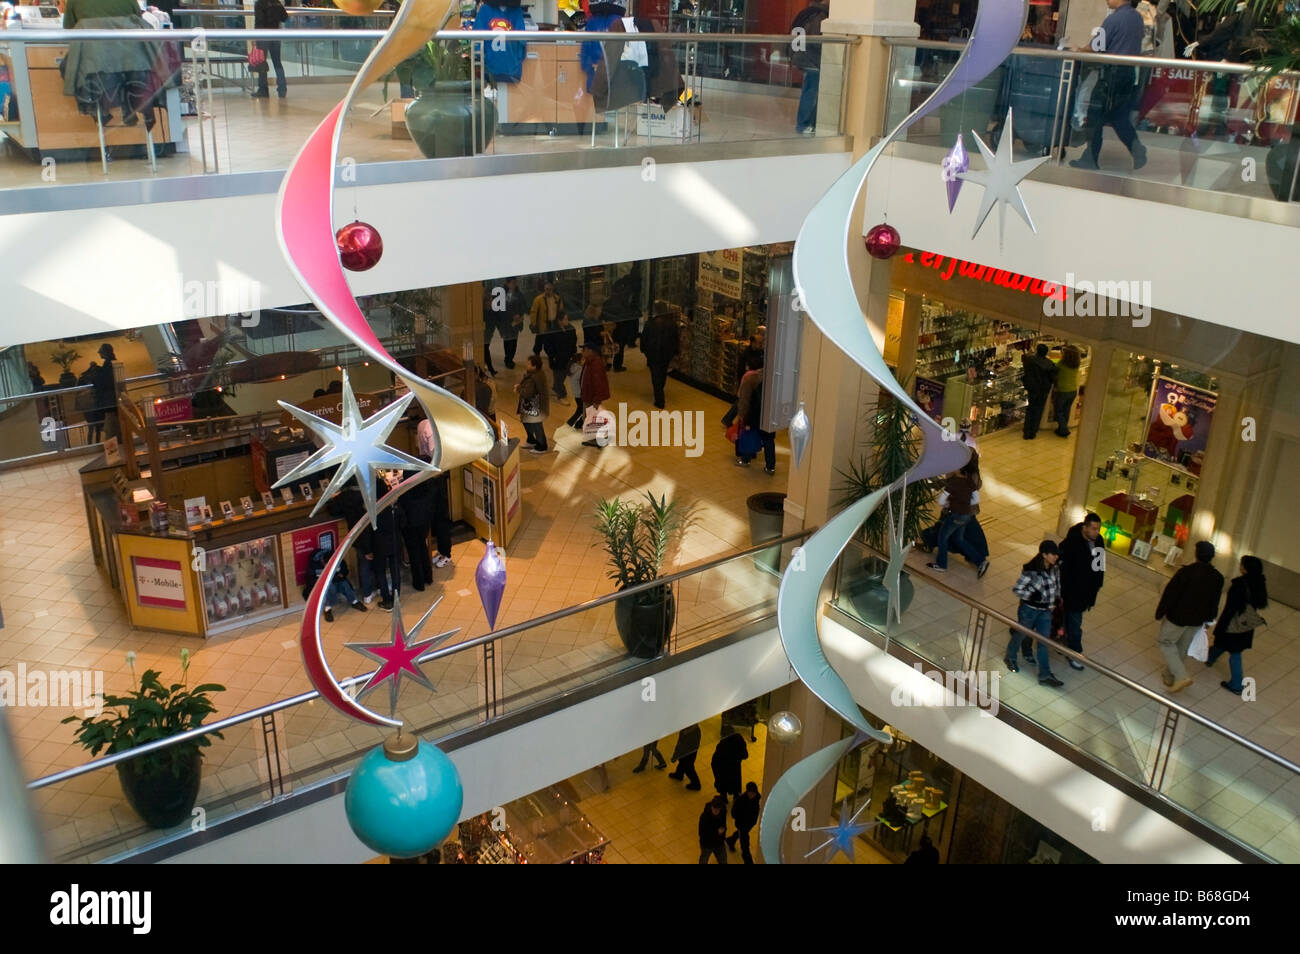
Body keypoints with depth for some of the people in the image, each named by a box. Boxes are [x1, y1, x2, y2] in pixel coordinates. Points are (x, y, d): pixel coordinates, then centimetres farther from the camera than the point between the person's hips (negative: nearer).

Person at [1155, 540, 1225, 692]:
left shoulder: (1187, 571, -23)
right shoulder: (1217, 577, -6)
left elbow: (1170, 593, -19)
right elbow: (1214, 602, 6)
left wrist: (1160, 612, -6)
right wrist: (1208, 618, 21)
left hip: (1177, 616, -6)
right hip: (1197, 620, 6)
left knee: (1166, 643, 11)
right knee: (1181, 648, 21)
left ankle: (1181, 676, -4)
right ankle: (1169, 677, 34)